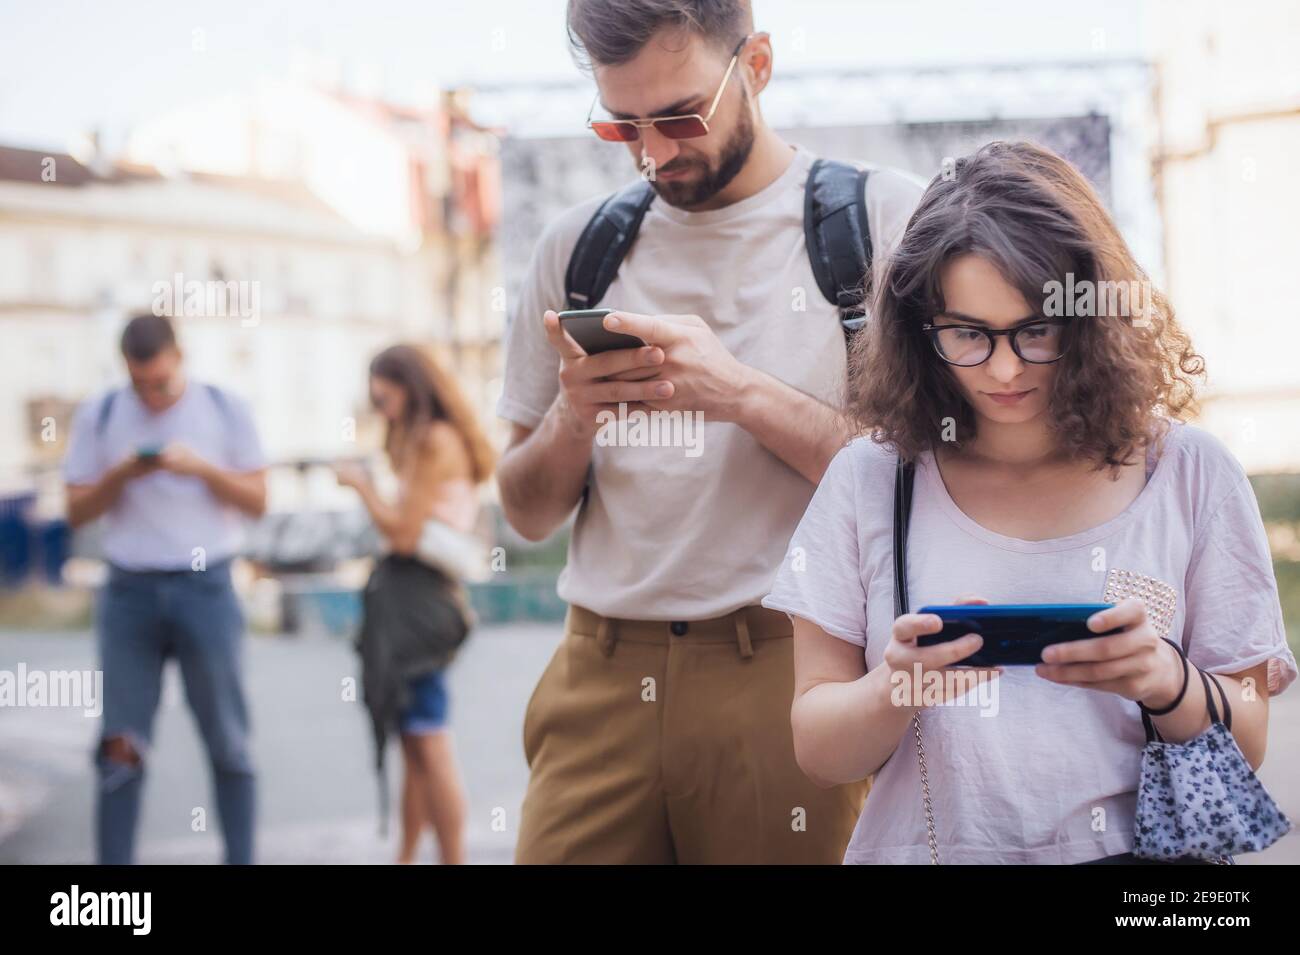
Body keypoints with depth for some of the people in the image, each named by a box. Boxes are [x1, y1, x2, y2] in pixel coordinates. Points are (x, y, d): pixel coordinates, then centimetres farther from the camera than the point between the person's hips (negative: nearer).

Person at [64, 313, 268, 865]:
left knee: (228, 744, 4)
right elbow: (77, 511, 7)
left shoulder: (225, 411, 3)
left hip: (205, 589, 0)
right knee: (121, 750, -1)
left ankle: (240, 858, 14)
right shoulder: (98, 417, 5)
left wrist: (200, 468, -13)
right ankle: (113, 861, 3)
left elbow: (257, 500, 3)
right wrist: (121, 475, -11)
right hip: (129, 591, 1)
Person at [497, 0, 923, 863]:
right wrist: (572, 418, -7)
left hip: (794, 673, -3)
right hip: (602, 677, 3)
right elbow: (529, 515, 14)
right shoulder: (578, 247, 11)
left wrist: (742, 394, -16)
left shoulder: (882, 218, -1)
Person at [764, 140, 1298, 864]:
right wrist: (893, 692, -14)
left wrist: (1168, 686, -12)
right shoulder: (871, 478, 4)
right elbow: (819, 754, 4)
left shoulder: (1190, 472, 4)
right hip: (924, 845, 0)